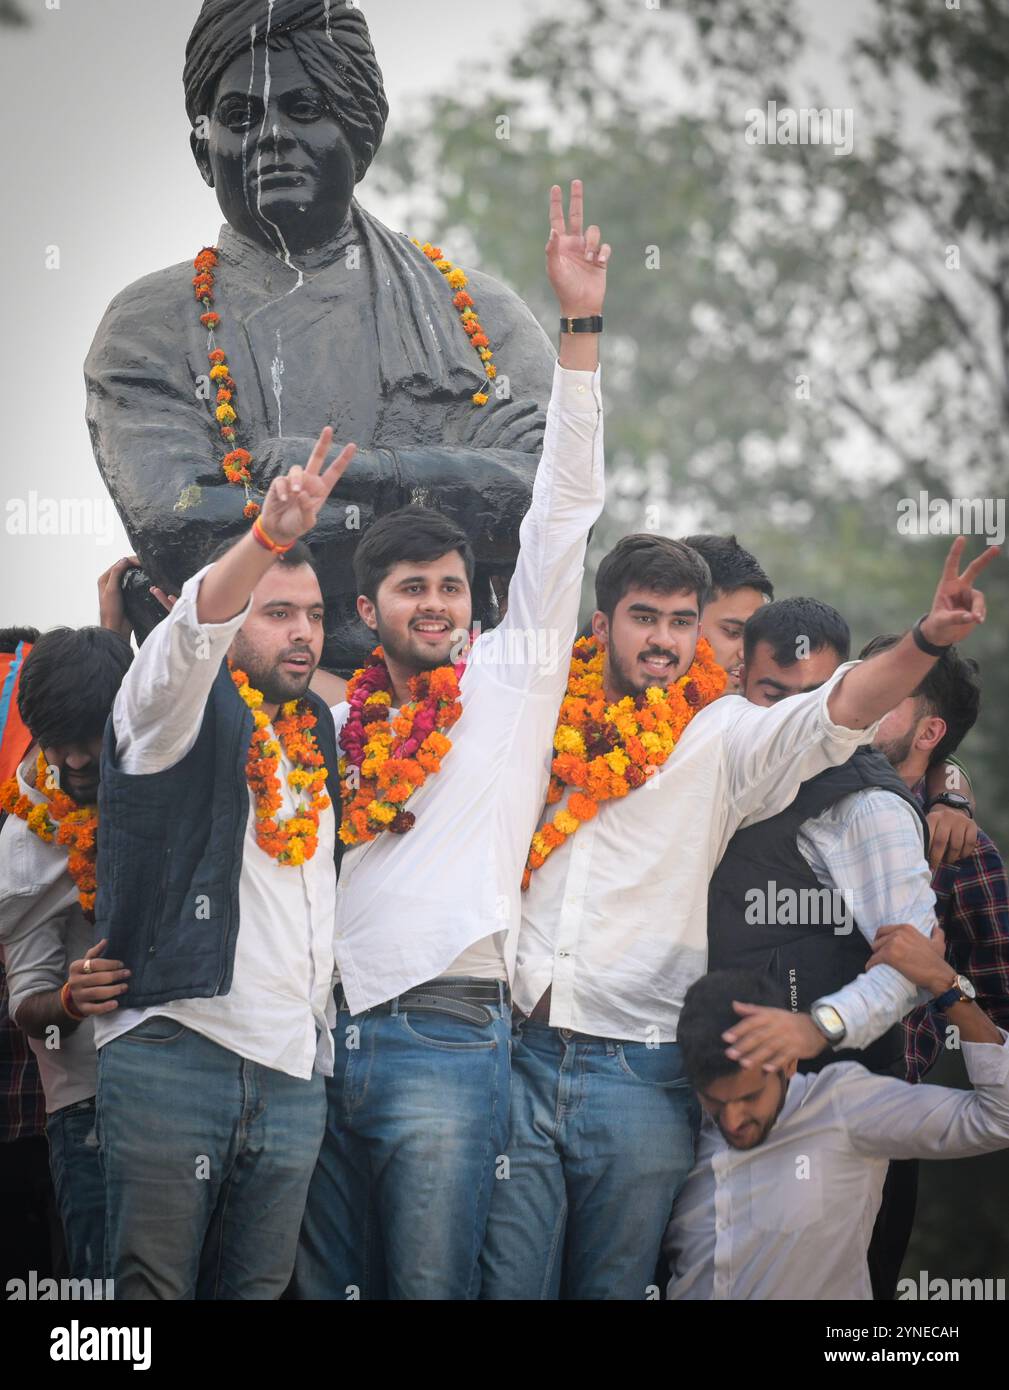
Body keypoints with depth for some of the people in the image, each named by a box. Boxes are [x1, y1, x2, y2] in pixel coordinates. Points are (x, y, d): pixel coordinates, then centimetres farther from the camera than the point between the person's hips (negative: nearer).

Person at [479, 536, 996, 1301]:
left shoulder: (720, 737, 3)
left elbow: (836, 713, -14)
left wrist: (927, 639, -31)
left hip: (641, 1073, -1)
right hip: (520, 1056, 1)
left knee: (612, 1286, 6)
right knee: (507, 1284, 1)